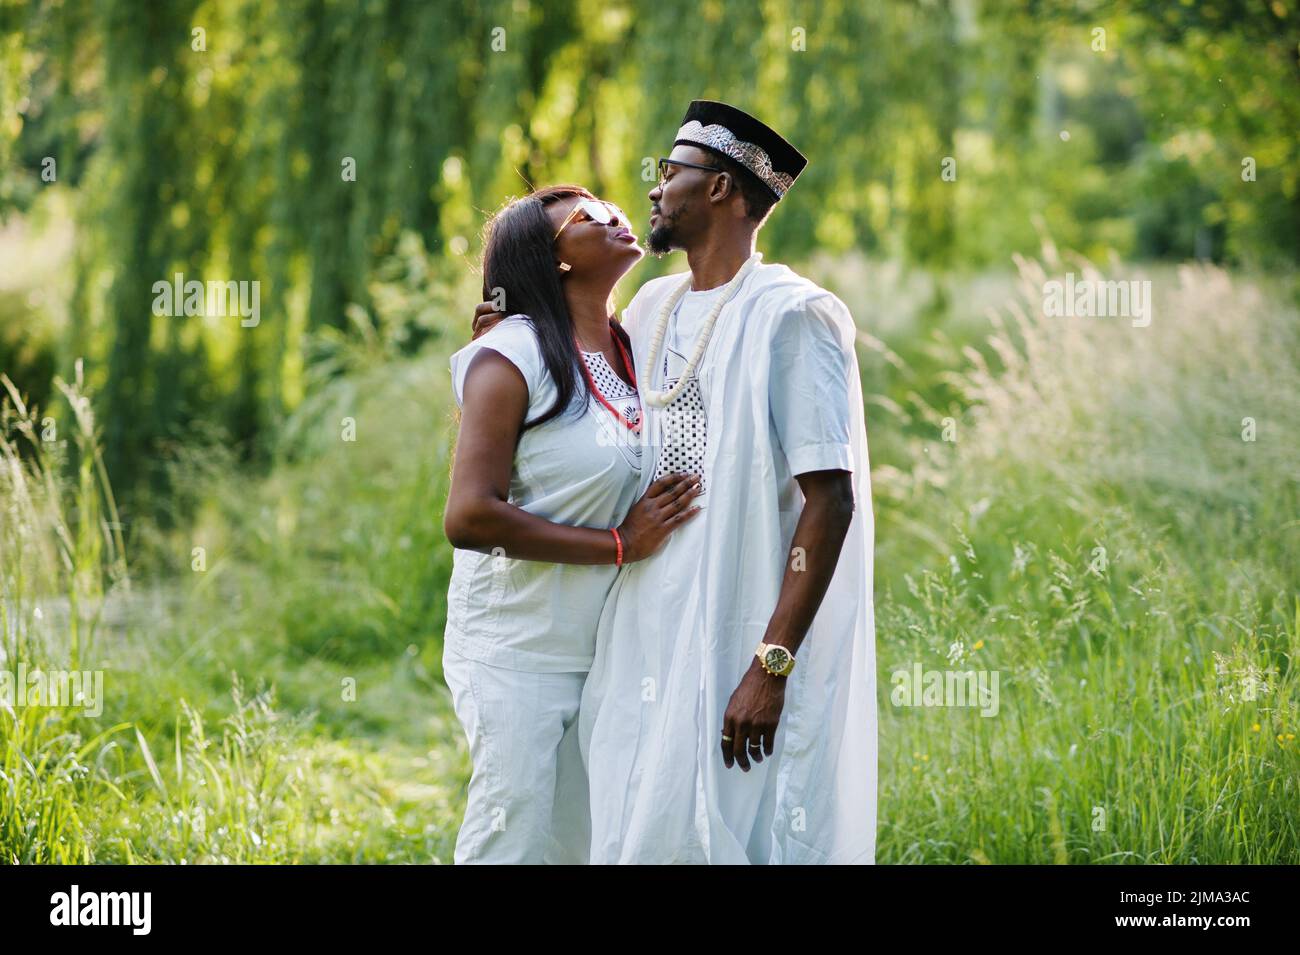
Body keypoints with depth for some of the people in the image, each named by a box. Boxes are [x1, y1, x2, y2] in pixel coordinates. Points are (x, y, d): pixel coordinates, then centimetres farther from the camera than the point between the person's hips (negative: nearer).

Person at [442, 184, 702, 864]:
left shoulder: (637, 353, 10)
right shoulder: (512, 356, -12)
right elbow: (469, 517, -21)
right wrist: (620, 545, -20)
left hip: (606, 650, 7)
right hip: (517, 654, -7)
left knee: (582, 844, 11)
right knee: (513, 845, -6)